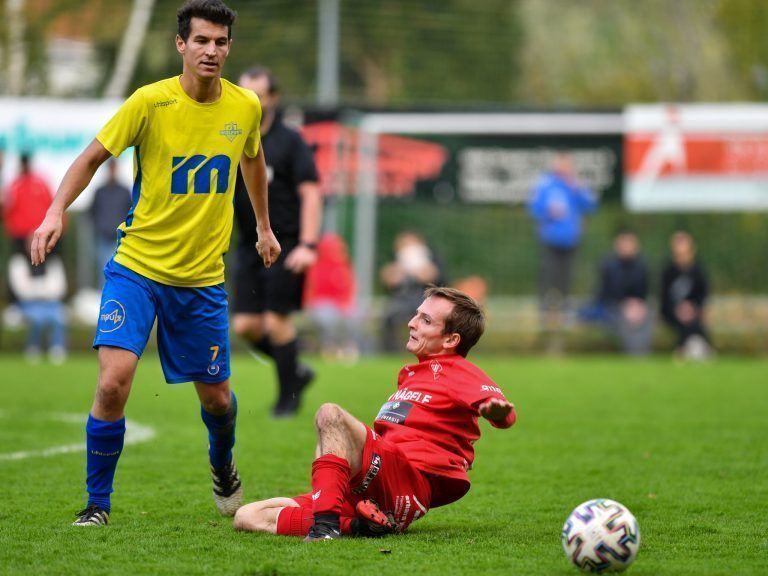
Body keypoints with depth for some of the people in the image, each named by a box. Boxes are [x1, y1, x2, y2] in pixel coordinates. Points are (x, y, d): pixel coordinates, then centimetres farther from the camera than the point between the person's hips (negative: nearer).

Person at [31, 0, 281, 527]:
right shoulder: (150, 102, -12)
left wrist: (264, 226, 30)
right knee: (114, 380, -18)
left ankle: (223, 467, 46)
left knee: (216, 394, 11)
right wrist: (57, 212, -19)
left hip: (203, 276, 3)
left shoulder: (246, 107, 0)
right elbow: (93, 157, -5)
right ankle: (97, 503, -1)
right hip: (137, 265, -3)